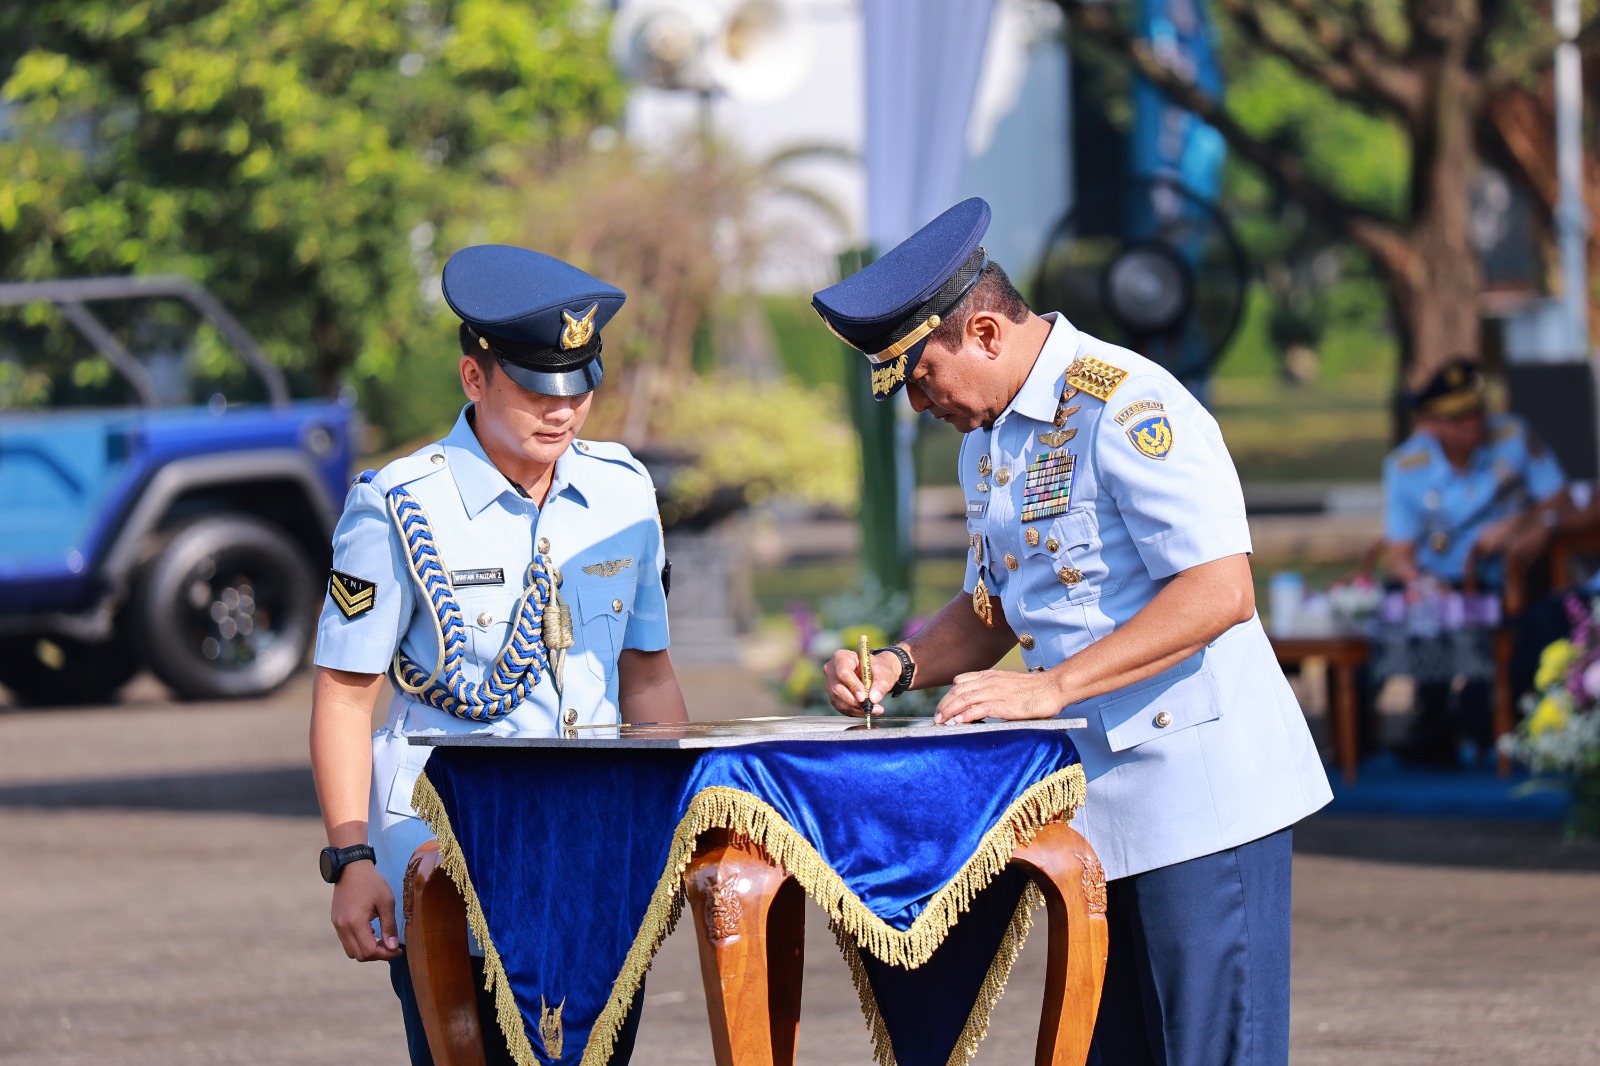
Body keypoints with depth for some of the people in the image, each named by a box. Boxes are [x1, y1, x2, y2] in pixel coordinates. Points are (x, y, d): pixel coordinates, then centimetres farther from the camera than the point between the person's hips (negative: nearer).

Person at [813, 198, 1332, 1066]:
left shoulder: (1125, 407, -15)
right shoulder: (985, 443, 15)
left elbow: (1221, 591, -22)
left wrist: (1051, 686, -24)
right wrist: (902, 665, 5)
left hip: (1200, 793, -9)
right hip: (1093, 801, 9)